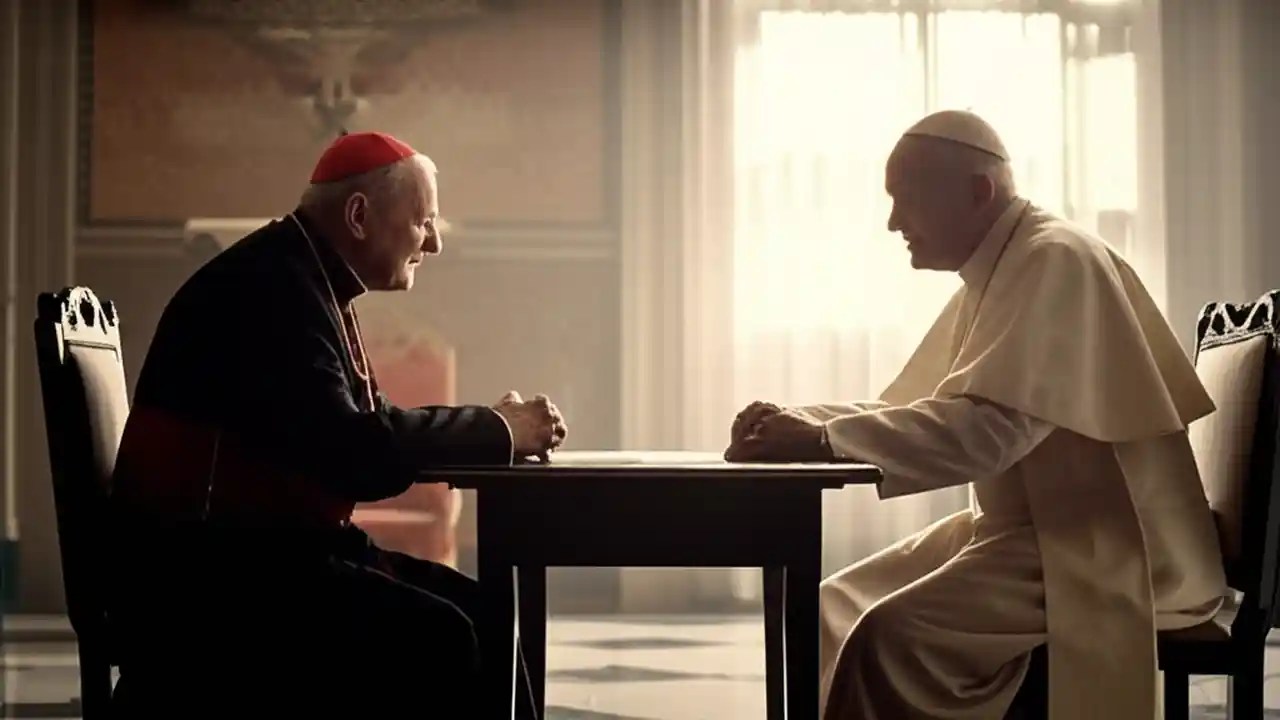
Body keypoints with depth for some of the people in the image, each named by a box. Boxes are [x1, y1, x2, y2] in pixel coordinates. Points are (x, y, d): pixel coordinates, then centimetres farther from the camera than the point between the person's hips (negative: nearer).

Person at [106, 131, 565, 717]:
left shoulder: (308, 284, 15)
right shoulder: (269, 287, -18)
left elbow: (371, 427, 15)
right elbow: (354, 454, -26)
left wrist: (499, 428, 0)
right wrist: (498, 431, -14)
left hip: (261, 548, 10)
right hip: (203, 574, -10)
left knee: (478, 613, 0)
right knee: (432, 636, -22)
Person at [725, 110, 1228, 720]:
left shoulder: (1055, 262, -16)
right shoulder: (992, 280, 14)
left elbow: (988, 429, -28)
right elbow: (905, 412, 17)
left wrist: (821, 442, -29)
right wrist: (796, 423, -2)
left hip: (1105, 548, -10)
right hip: (1031, 529, 10)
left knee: (888, 638, -25)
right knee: (838, 610, 4)